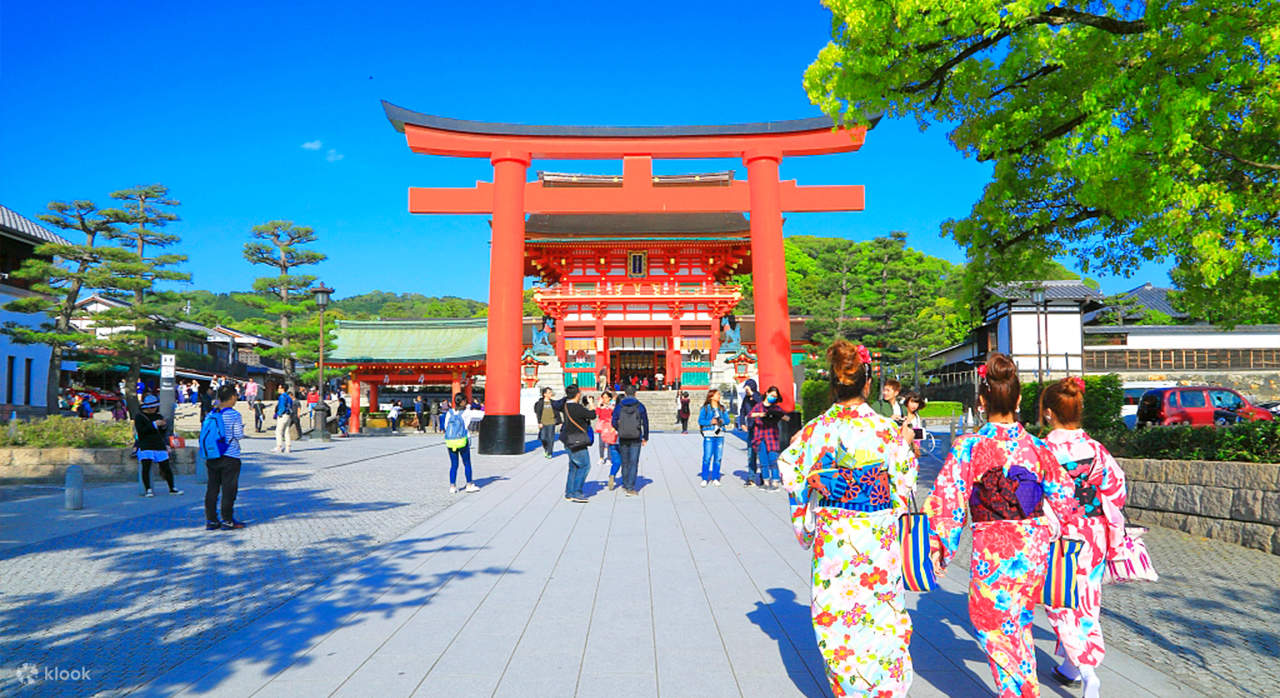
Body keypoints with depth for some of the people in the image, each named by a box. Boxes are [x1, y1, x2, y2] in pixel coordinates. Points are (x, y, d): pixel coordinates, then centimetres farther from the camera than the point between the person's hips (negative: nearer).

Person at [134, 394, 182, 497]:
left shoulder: (158, 416, 14)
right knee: (146, 467, -12)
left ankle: (172, 488, 15)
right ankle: (148, 490, -1)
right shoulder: (139, 417, -1)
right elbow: (141, 431, -14)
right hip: (145, 447, -4)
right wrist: (154, 424, -18)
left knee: (166, 468, 5)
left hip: (159, 446, 4)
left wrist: (164, 426, -3)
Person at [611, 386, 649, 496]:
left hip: (623, 438, 2)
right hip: (636, 439, -2)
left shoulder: (619, 406, 0)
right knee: (633, 463, -1)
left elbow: (614, 423, -1)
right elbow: (645, 423, 1)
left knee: (625, 462, 15)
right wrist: (645, 437, 12)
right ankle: (630, 488, -7)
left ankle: (625, 485, 26)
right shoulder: (640, 406, -2)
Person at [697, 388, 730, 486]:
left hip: (720, 435, 4)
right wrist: (710, 422, -16)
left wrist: (722, 421, -10)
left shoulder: (722, 408, 13)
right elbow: (700, 420, -4)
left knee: (718, 457, 3)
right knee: (707, 457, -6)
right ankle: (704, 479, 3)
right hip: (709, 435, -4)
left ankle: (715, 478, 14)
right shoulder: (705, 408, 0)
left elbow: (727, 419, 10)